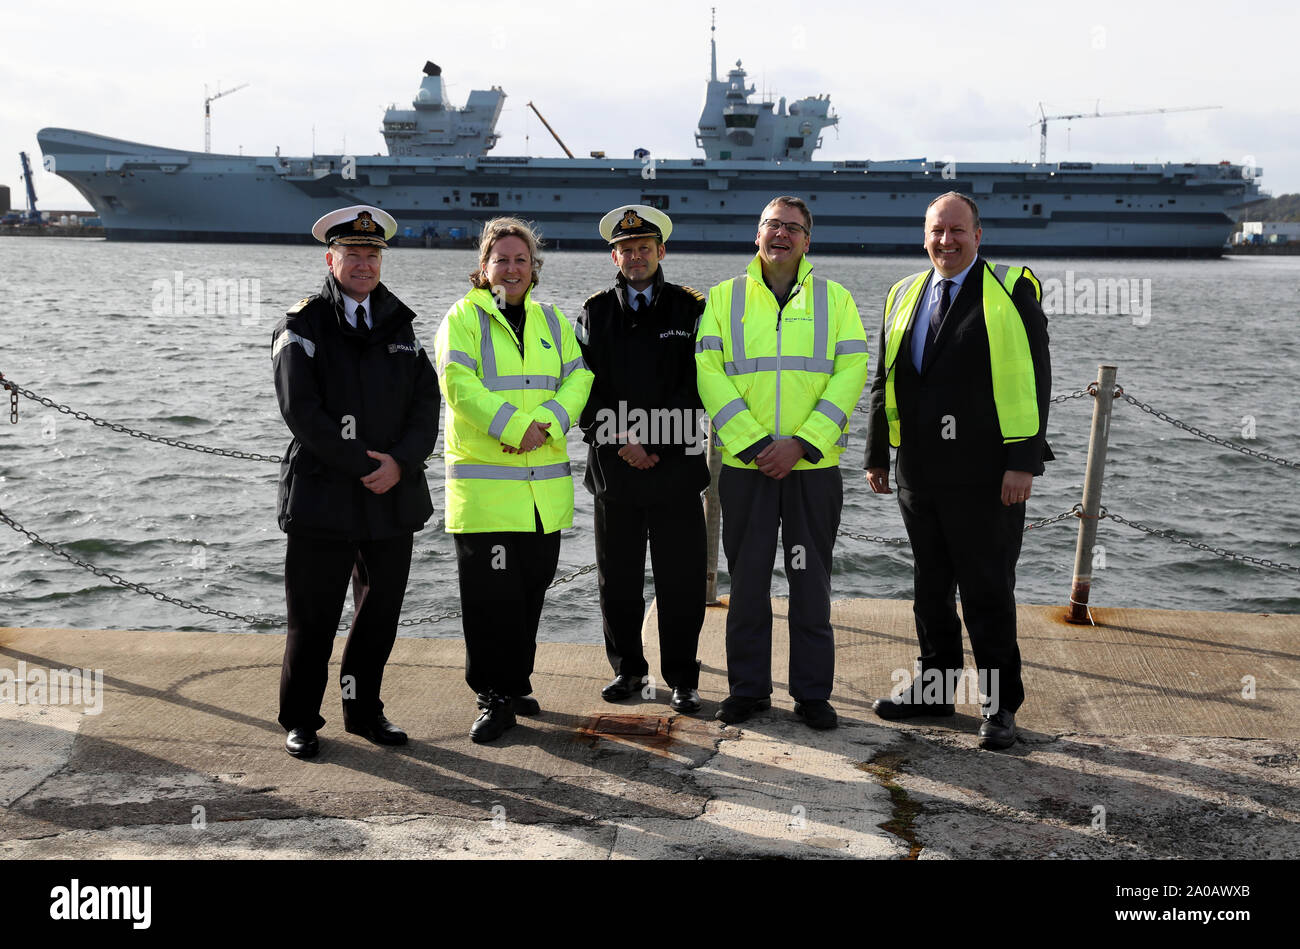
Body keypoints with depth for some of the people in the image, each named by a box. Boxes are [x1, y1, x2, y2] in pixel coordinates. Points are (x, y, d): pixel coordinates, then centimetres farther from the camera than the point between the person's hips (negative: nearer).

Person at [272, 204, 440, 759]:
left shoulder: (400, 325, 12)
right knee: (313, 620, 3)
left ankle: (364, 712, 28)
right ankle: (300, 722, 19)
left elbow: (426, 404, 5)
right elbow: (301, 411, -13)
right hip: (323, 499, -4)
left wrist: (400, 463, -12)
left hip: (395, 499, 5)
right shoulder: (302, 326, -3)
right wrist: (365, 465, -16)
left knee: (381, 613, 12)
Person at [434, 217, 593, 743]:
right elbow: (458, 384, -12)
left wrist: (546, 423, -14)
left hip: (546, 482, 5)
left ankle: (517, 682, 26)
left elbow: (577, 379, 4)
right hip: (483, 480, -4)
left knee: (531, 589, 11)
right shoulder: (463, 318, 1)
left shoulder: (552, 320, 15)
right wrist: (515, 426, -20)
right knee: (490, 593, -5)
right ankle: (494, 697, 5)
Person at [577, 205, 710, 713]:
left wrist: (647, 436, -12)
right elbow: (582, 386, 3)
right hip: (613, 468, 2)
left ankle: (682, 678, 13)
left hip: (676, 466, -2)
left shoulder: (690, 308, 4)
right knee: (618, 579, 9)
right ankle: (627, 668, 24)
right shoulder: (595, 312, 9)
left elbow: (697, 383, -4)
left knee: (680, 580, 1)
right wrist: (619, 440, -9)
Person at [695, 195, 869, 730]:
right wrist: (753, 443, -13)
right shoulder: (724, 299, 6)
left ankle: (812, 692, 17)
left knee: (811, 581, 5)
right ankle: (748, 688, 19)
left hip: (814, 466, 0)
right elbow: (709, 373, -3)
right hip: (745, 465, 0)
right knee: (747, 580, 7)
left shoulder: (835, 299, 7)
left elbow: (850, 373, -3)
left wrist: (801, 443, -14)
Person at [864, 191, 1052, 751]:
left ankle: (1000, 705, 13)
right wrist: (876, 455, 13)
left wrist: (1023, 461, -14)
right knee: (931, 588, 15)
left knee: (988, 593, 1)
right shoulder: (904, 295, 14)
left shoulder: (1011, 290, -2)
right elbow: (884, 381, 17)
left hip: (986, 474, -5)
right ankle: (936, 688, 28)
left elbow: (1033, 379, -8)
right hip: (919, 472, 5)